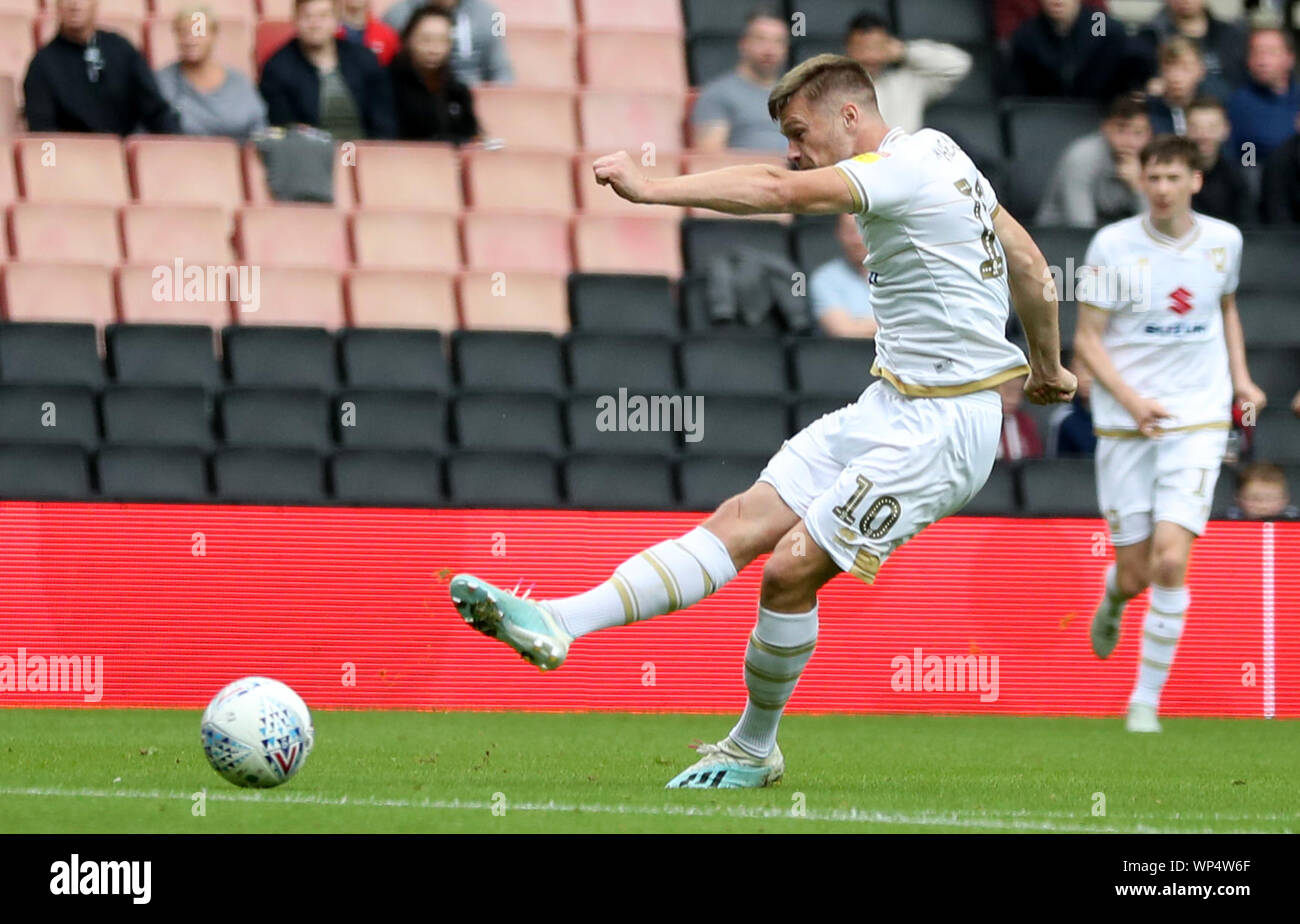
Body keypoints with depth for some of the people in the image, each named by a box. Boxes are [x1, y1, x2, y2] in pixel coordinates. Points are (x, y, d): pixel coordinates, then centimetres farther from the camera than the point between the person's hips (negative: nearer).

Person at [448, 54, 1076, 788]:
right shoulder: (937, 152, 14)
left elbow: (780, 191, -30)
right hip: (890, 406, 9)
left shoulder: (904, 166, -15)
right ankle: (560, 624, -15)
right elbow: (1029, 261, 23)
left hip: (940, 425, -9)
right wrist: (1049, 366, 35)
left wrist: (652, 188, -35)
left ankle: (755, 749, 8)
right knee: (744, 520, -4)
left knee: (790, 568, -11)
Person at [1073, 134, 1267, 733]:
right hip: (1123, 425, -1)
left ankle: (1147, 701, -4)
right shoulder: (1112, 245, -7)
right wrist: (1132, 400, -19)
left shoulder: (1223, 241, 3)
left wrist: (1240, 378, 10)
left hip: (1199, 420, 1)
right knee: (1135, 573, 3)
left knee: (1171, 561, -16)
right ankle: (1113, 599, 44)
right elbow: (1087, 337, -5)